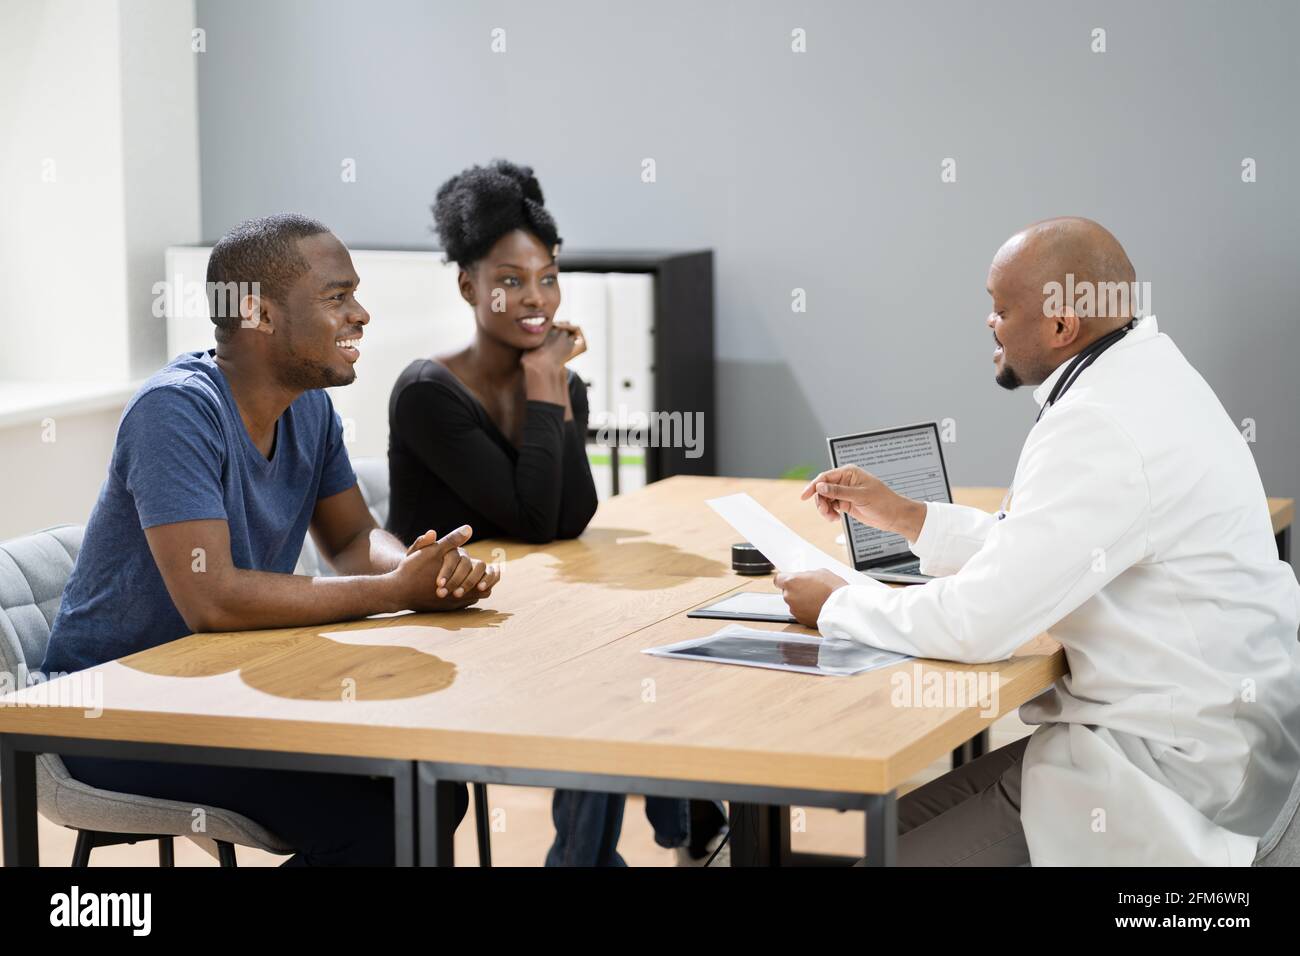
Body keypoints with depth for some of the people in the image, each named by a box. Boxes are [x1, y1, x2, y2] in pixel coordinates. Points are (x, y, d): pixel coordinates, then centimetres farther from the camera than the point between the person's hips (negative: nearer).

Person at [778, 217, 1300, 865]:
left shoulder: (1105, 428, -24)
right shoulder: (1140, 381, 9)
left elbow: (975, 623, -24)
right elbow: (1043, 555, 21)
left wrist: (836, 604, -7)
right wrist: (906, 517, 18)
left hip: (1166, 777, -10)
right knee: (896, 821, 12)